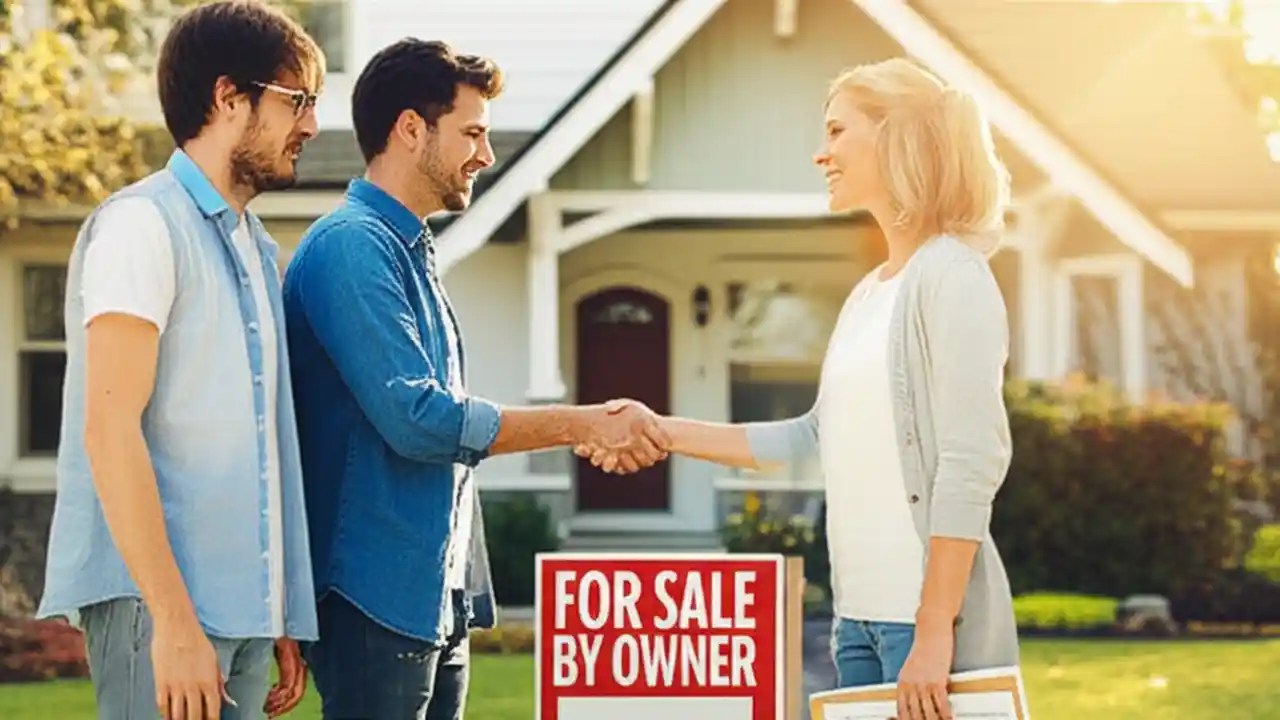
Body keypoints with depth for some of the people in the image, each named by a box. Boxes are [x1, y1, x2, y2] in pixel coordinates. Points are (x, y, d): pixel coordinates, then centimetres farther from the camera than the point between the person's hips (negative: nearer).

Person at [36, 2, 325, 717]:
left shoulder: (257, 248, 19)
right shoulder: (144, 223, -7)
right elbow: (109, 427, -15)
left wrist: (284, 617, 14)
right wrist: (174, 620, -20)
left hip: (244, 605, 8)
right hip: (161, 603, -8)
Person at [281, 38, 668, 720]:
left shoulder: (410, 251, 16)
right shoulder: (351, 247, -14)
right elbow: (414, 419, -21)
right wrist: (584, 424, -17)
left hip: (434, 593, 10)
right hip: (378, 593, -10)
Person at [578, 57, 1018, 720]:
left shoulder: (950, 275, -10)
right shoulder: (868, 292, 15)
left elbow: (970, 466, -16)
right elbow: (815, 439, 18)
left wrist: (935, 633, -21)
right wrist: (665, 432, 15)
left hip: (930, 613, -8)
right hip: (860, 613, 8)